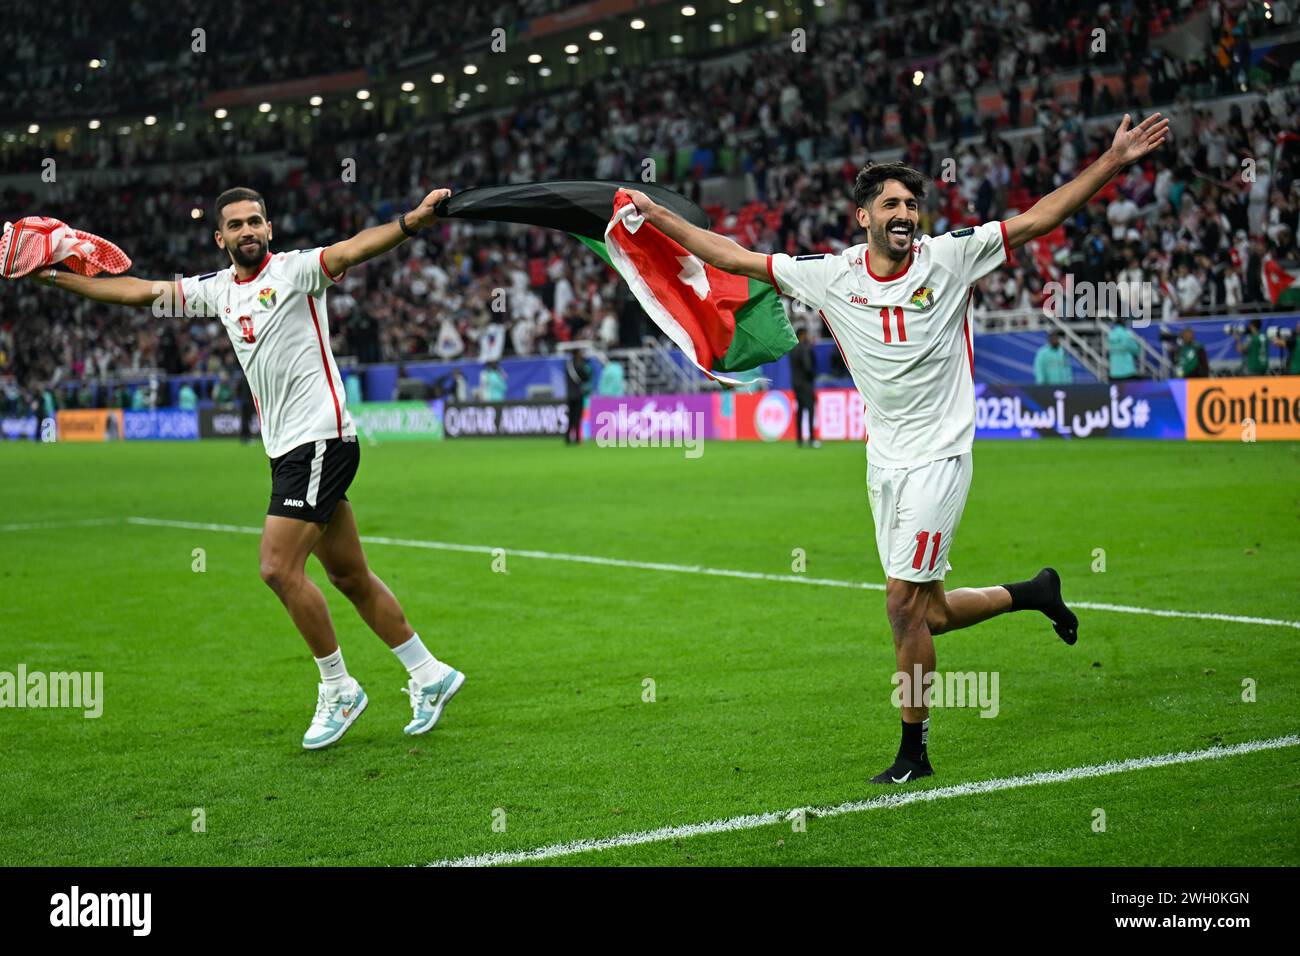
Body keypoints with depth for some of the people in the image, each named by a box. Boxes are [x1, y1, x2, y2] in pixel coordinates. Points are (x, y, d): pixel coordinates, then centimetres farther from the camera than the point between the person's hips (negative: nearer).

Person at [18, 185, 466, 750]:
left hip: (321, 439, -7)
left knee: (279, 567, -13)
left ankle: (338, 689, 2)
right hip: (287, 449, 7)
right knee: (349, 577, 11)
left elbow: (353, 249, -24)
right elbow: (139, 291, 19)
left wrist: (411, 222, -42)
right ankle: (429, 675, 22)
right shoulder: (216, 290, 14)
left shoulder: (294, 269, -7)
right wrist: (56, 278, 19)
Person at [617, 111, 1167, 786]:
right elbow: (734, 257, 7)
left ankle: (914, 750, 8)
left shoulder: (950, 259, -6)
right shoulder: (829, 276, 1)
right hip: (884, 461, 5)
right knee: (927, 614, 10)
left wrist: (1114, 161, -13)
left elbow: (1038, 219, -7)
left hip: (938, 457, -4)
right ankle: (1032, 592, 37)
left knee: (904, 605, -8)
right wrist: (657, 217, 6)